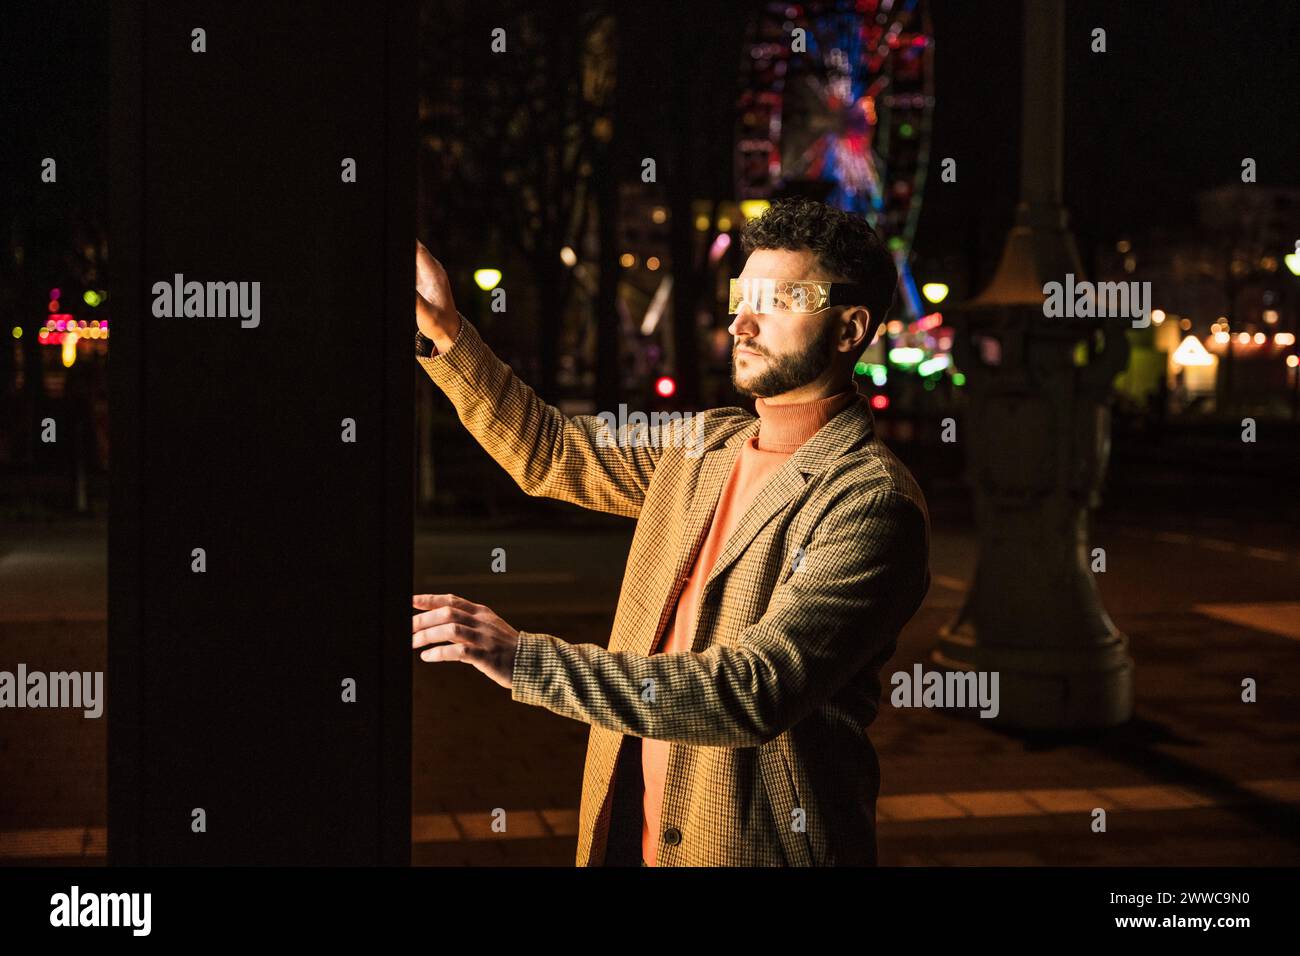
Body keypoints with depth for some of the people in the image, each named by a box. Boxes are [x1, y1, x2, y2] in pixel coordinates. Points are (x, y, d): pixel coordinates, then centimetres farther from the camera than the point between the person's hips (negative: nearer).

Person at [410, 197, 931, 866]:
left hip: (759, 848, -7)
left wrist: (525, 659, -30)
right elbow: (550, 454, 18)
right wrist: (443, 329, 6)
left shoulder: (872, 504, -19)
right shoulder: (705, 446, 6)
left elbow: (759, 692, -28)